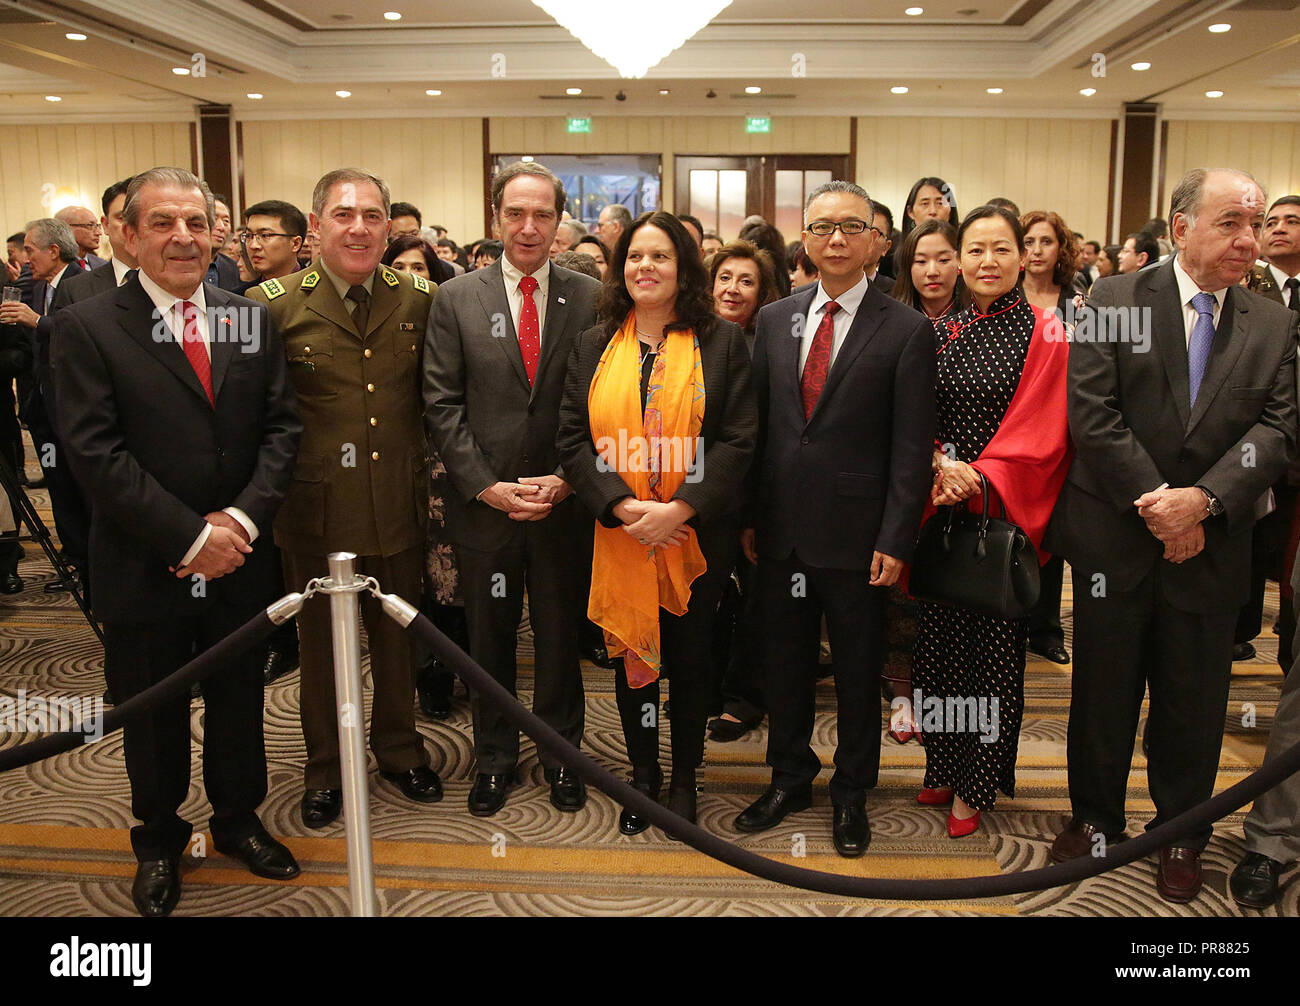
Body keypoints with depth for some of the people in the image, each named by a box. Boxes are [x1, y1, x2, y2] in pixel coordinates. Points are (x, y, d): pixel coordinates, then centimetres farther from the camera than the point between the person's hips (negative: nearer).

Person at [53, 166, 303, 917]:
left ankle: (238, 818, 39)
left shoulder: (253, 319, 4)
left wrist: (243, 518, -13)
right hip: (144, 567, -2)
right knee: (153, 714, 14)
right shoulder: (89, 327, -7)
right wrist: (189, 537, -18)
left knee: (240, 699, 17)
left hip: (239, 557, 3)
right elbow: (95, 452, -14)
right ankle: (159, 839, 37)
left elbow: (282, 426, 1)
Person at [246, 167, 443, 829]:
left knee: (397, 638, 17)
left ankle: (398, 749, 40)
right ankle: (325, 769, 34)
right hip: (315, 512, -2)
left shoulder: (420, 300, 2)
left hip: (398, 507, 2)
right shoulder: (272, 305, -6)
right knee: (319, 645, 14)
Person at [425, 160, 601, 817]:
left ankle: (560, 754, 31)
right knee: (488, 639, 13)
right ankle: (494, 757, 31)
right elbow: (442, 406, -3)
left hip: (564, 501, 0)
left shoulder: (590, 299, 1)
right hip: (484, 504, 0)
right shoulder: (456, 300, 1)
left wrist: (567, 480, -11)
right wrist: (487, 486, -11)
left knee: (560, 637, 12)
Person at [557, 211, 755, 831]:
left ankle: (684, 777, 30)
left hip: (696, 535, -2)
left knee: (690, 656, 10)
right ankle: (643, 774, 30)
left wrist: (679, 509, -18)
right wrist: (623, 506, -15)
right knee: (630, 655, 11)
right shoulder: (594, 345, 6)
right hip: (617, 539, 2)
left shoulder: (721, 342, -1)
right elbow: (572, 438, 0)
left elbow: (739, 438, -8)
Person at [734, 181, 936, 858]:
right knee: (785, 661, 15)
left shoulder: (906, 331, -5)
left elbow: (912, 447, -7)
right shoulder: (775, 320, 7)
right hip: (781, 529, 4)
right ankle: (790, 778, 35)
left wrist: (895, 541, -12)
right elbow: (757, 424, 9)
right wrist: (748, 516, 5)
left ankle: (851, 792, 30)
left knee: (857, 669, 11)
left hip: (856, 535, -3)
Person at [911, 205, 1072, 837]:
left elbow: (1038, 434, -10)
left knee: (992, 648, 5)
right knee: (937, 642, 10)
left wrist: (975, 479, -20)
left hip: (1004, 514, -4)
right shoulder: (942, 333, 8)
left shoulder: (1044, 336, -5)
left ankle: (976, 785, 20)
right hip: (943, 513, 4)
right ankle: (944, 767, 29)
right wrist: (939, 465, -12)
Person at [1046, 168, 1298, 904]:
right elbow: (1093, 414, -11)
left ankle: (1181, 833, 32)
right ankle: (1095, 817, 31)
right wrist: (1154, 505, -15)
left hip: (1212, 546, 2)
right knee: (1104, 691, 11)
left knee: (1195, 699, 13)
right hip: (1115, 536, -2)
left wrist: (1203, 500, -18)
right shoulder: (1114, 300, -4)